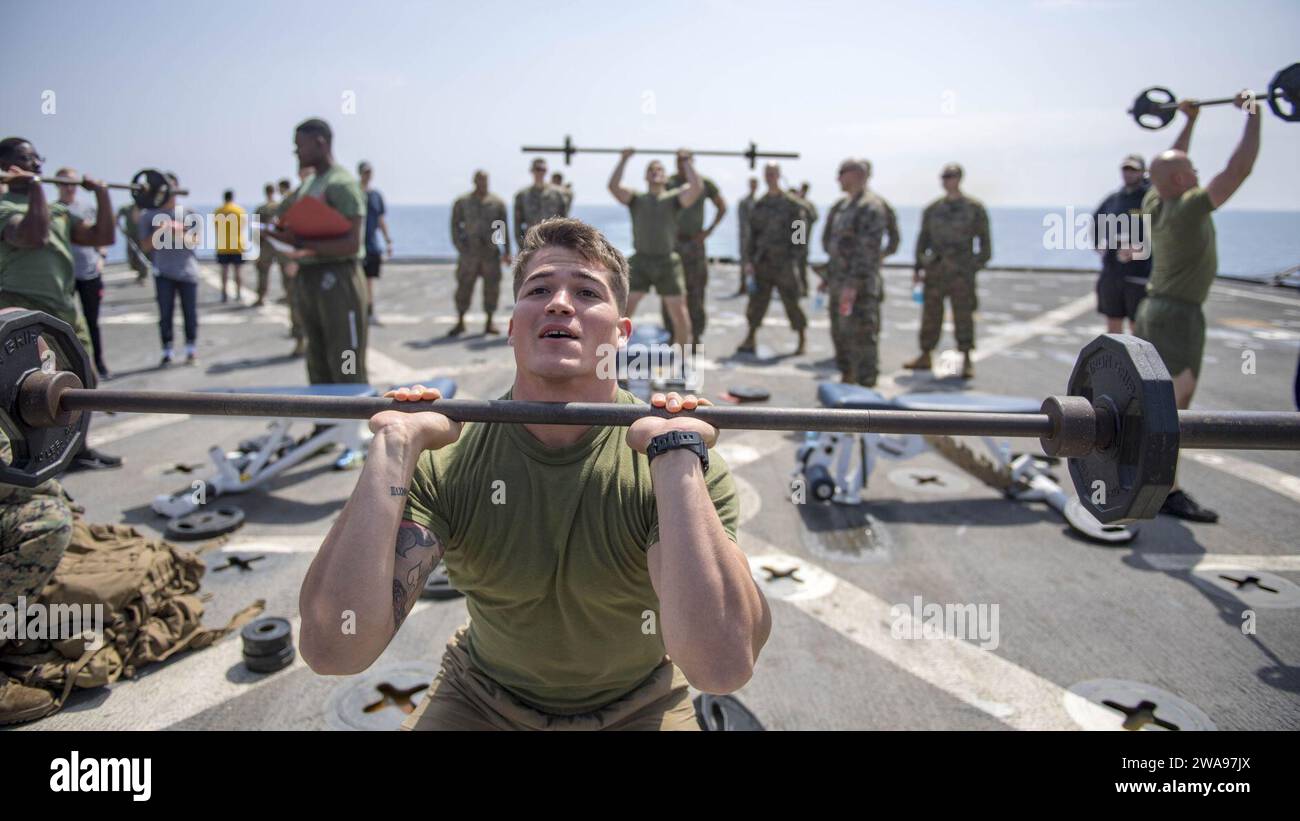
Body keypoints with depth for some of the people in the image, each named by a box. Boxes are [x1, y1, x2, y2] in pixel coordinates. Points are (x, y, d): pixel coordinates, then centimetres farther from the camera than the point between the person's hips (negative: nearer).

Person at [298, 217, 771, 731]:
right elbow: (332, 650, -27)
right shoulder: (444, 462, -17)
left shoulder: (689, 462, -21)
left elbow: (721, 665, -36)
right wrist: (393, 447, -30)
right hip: (483, 701, 1)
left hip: (636, 705, 0)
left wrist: (674, 456, -37)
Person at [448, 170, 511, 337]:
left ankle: (489, 324, 9)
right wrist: (460, 247, -8)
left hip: (491, 253, 1)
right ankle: (460, 323, 10)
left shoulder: (497, 202, 5)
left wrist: (507, 252, 0)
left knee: (492, 287, 0)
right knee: (464, 287, 0)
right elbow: (455, 225, 4)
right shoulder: (462, 202, 3)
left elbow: (503, 228, 5)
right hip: (469, 253, -1)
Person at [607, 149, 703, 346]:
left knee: (680, 315, 2)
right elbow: (613, 186, -5)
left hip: (667, 262, 0)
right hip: (640, 262, 0)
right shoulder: (636, 199, 11)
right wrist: (624, 159, -2)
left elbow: (697, 188, -9)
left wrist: (686, 161, -2)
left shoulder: (674, 198, 9)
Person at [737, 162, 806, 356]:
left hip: (784, 262, -4)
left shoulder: (792, 203, -4)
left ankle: (801, 342, 12)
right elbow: (753, 233, 13)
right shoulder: (759, 205, 10)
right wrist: (750, 260, 6)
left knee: (791, 302, 1)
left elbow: (798, 234, -7)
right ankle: (750, 341, 9)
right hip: (762, 261, 4)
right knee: (757, 300, 3)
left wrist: (793, 261, -13)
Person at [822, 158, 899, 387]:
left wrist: (853, 284, -25)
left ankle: (867, 384, -2)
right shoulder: (843, 205, 16)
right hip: (839, 281, 10)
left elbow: (868, 248, -21)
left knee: (862, 334, -8)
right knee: (840, 332, 15)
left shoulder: (871, 207, -13)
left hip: (860, 283, -9)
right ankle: (847, 378, 27)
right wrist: (829, 277, 18)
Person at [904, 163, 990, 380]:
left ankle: (967, 361, 2)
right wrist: (917, 268, 11)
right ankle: (925, 357, 15)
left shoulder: (974, 208, 2)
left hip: (962, 271, -3)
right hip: (935, 269, 4)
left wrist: (980, 263, -7)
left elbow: (984, 240, 3)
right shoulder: (932, 209, 11)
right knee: (930, 314, 7)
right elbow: (923, 239, 15)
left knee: (963, 315, -4)